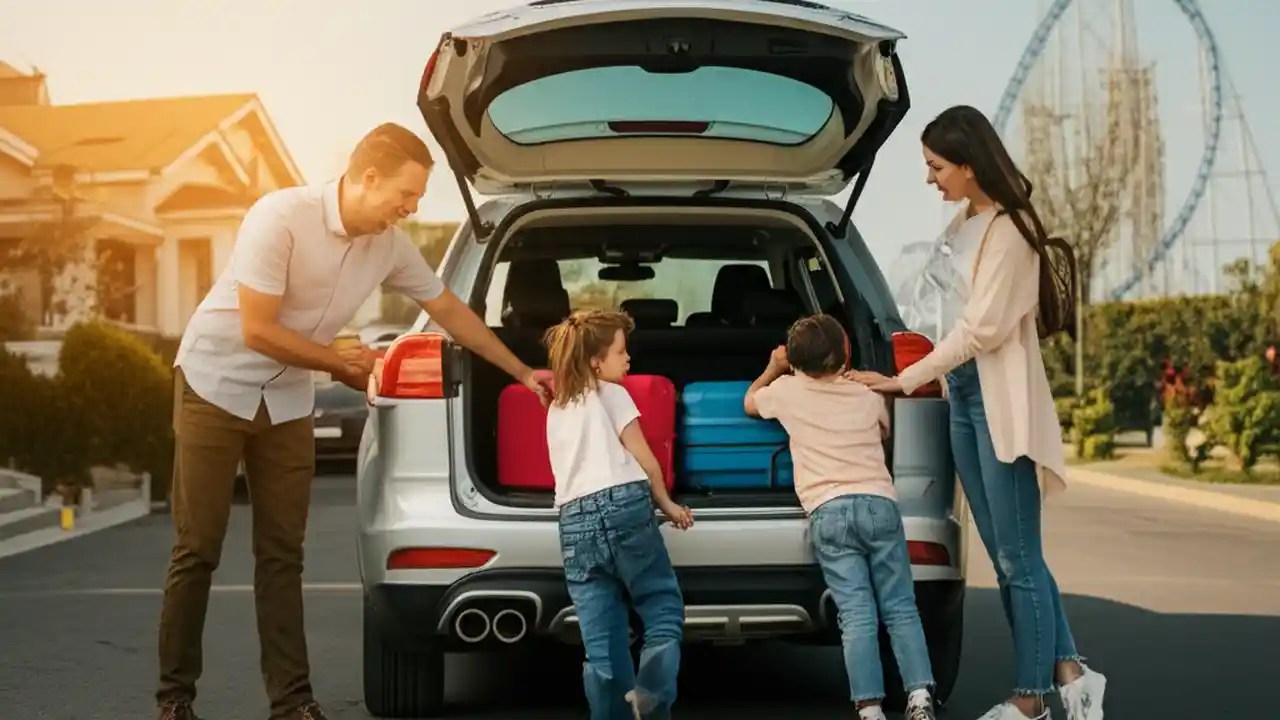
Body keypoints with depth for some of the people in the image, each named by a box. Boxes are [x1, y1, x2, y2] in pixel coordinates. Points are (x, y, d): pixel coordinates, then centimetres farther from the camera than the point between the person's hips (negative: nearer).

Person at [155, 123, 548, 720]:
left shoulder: (390, 246, -6)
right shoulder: (282, 217, -25)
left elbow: (449, 309, 9)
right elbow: (256, 331, -24)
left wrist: (522, 372, 13)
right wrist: (342, 363, -13)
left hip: (286, 401, 5)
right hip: (216, 386, -5)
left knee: (281, 556, 4)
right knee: (196, 551, -2)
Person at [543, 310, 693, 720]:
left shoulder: (555, 409, 25)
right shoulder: (611, 394, 8)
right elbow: (646, 462, 5)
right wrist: (666, 504, 21)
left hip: (574, 521, 5)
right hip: (623, 506, -5)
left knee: (601, 644, 4)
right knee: (664, 611, -1)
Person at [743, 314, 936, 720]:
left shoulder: (787, 391, 11)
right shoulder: (868, 396, 16)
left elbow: (749, 402, 33)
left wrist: (773, 368, 48)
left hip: (828, 513, -1)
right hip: (879, 504, 1)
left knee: (857, 616, -5)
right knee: (900, 609, 4)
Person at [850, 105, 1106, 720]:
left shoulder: (1008, 228, -15)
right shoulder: (964, 223, 11)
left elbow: (982, 327, -16)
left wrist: (903, 380, -10)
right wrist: (939, 380, 5)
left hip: (1000, 395, -9)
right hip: (962, 390, 9)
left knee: (1018, 557, -2)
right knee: (1006, 557, 9)